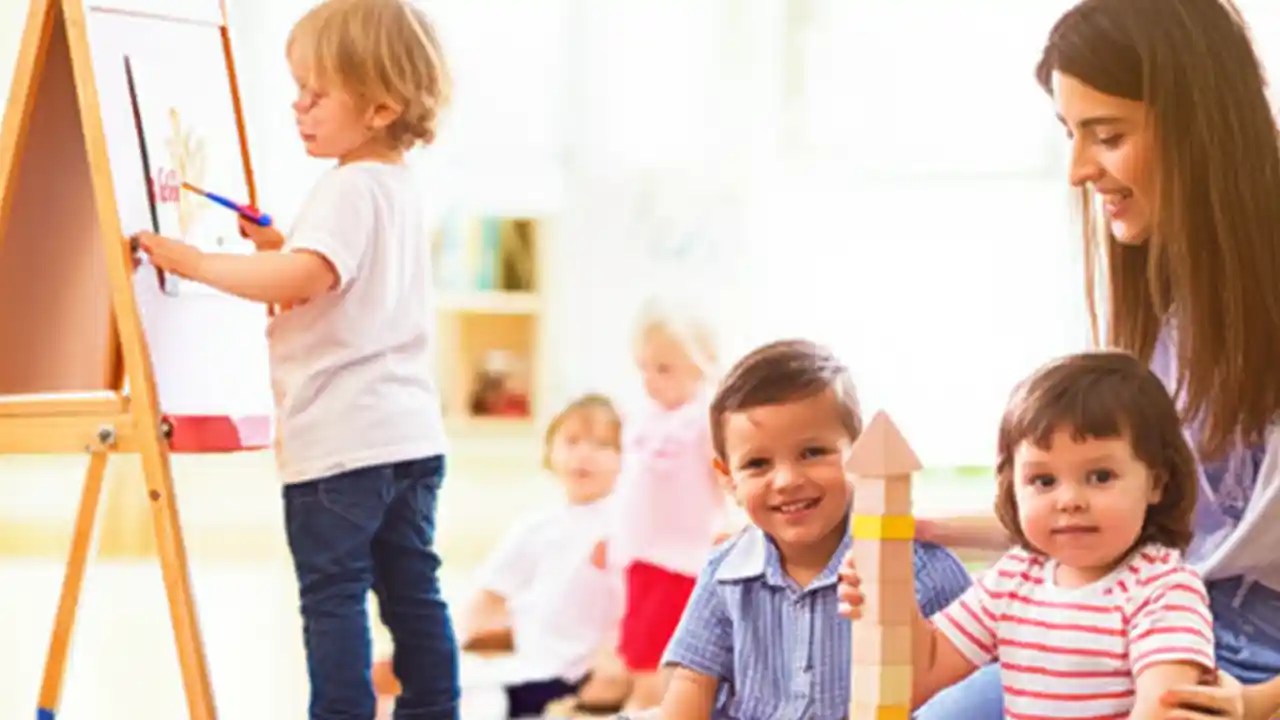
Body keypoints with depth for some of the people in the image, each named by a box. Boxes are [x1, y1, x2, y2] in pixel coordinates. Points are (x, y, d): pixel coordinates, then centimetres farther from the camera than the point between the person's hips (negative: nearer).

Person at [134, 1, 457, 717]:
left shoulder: (348, 187, -15)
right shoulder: (400, 184, 15)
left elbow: (302, 279, -30)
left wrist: (196, 262, -21)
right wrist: (278, 245, 18)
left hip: (342, 438, -9)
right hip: (411, 433, 9)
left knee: (333, 594, -3)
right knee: (412, 590, 13)